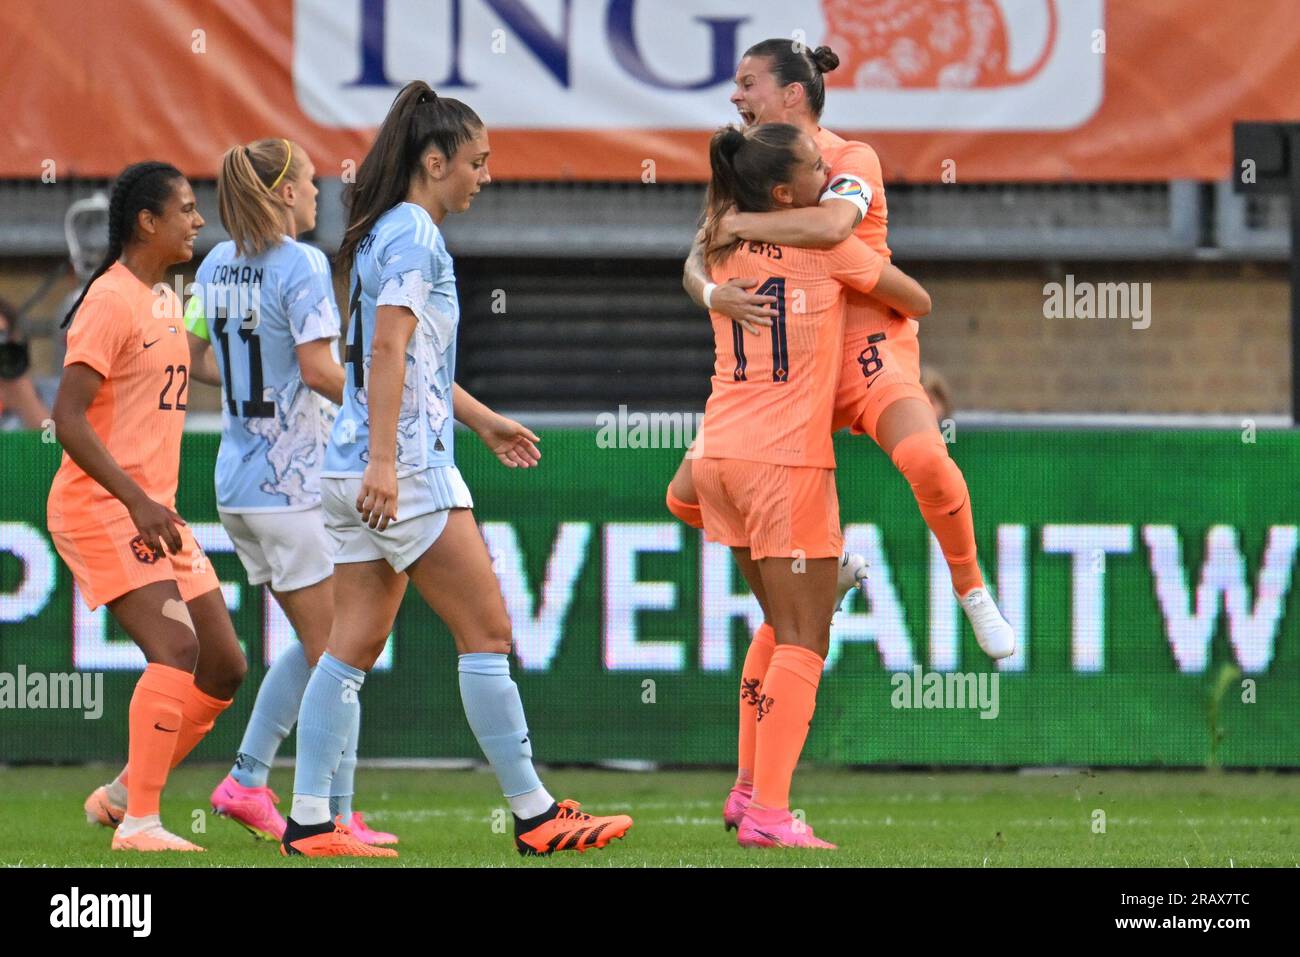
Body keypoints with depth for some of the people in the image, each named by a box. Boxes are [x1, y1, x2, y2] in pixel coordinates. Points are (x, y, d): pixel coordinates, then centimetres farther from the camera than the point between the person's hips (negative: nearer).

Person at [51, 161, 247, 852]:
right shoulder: (111, 302, -14)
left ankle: (122, 794, 17)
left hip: (152, 512, 9)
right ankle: (138, 822, -22)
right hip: (100, 509, -9)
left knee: (224, 668, 6)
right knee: (175, 647, -23)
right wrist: (137, 501, -27)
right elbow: (68, 418, -21)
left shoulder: (164, 298, 15)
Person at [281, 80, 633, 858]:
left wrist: (483, 420, 37)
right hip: (405, 471, -10)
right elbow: (387, 349, -21)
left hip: (361, 475, 10)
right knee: (488, 630, -4)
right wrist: (383, 461, -27)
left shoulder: (391, 233, 19)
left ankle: (309, 822, 2)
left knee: (354, 644, 6)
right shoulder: (414, 236, -11)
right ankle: (536, 815, -1)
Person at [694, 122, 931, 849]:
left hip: (720, 454, 6)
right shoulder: (827, 243, -5)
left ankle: (751, 788, 19)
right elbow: (919, 303, 6)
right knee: (804, 642, -3)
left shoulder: (724, 248, 9)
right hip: (787, 460, -6)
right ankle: (769, 814, -12)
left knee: (783, 627, 21)